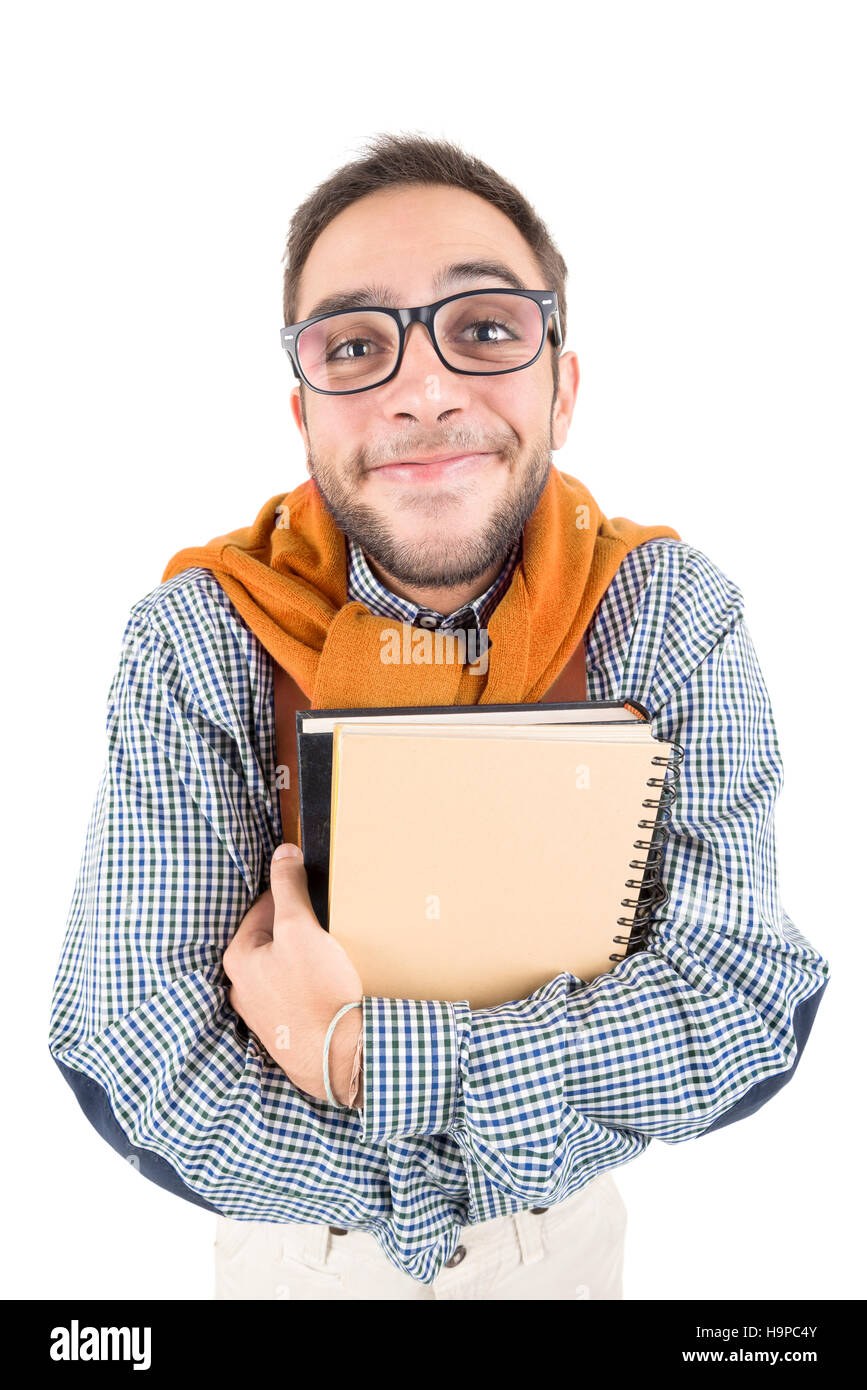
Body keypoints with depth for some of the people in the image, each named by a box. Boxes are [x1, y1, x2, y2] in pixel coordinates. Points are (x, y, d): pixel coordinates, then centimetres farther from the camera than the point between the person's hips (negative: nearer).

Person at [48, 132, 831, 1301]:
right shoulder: (196, 644, -22)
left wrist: (358, 1052, -31)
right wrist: (587, 1073, -24)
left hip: (569, 1229, 1)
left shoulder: (676, 617, -19)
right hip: (293, 1238, 0)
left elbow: (751, 1002, -24)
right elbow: (136, 1062, -27)